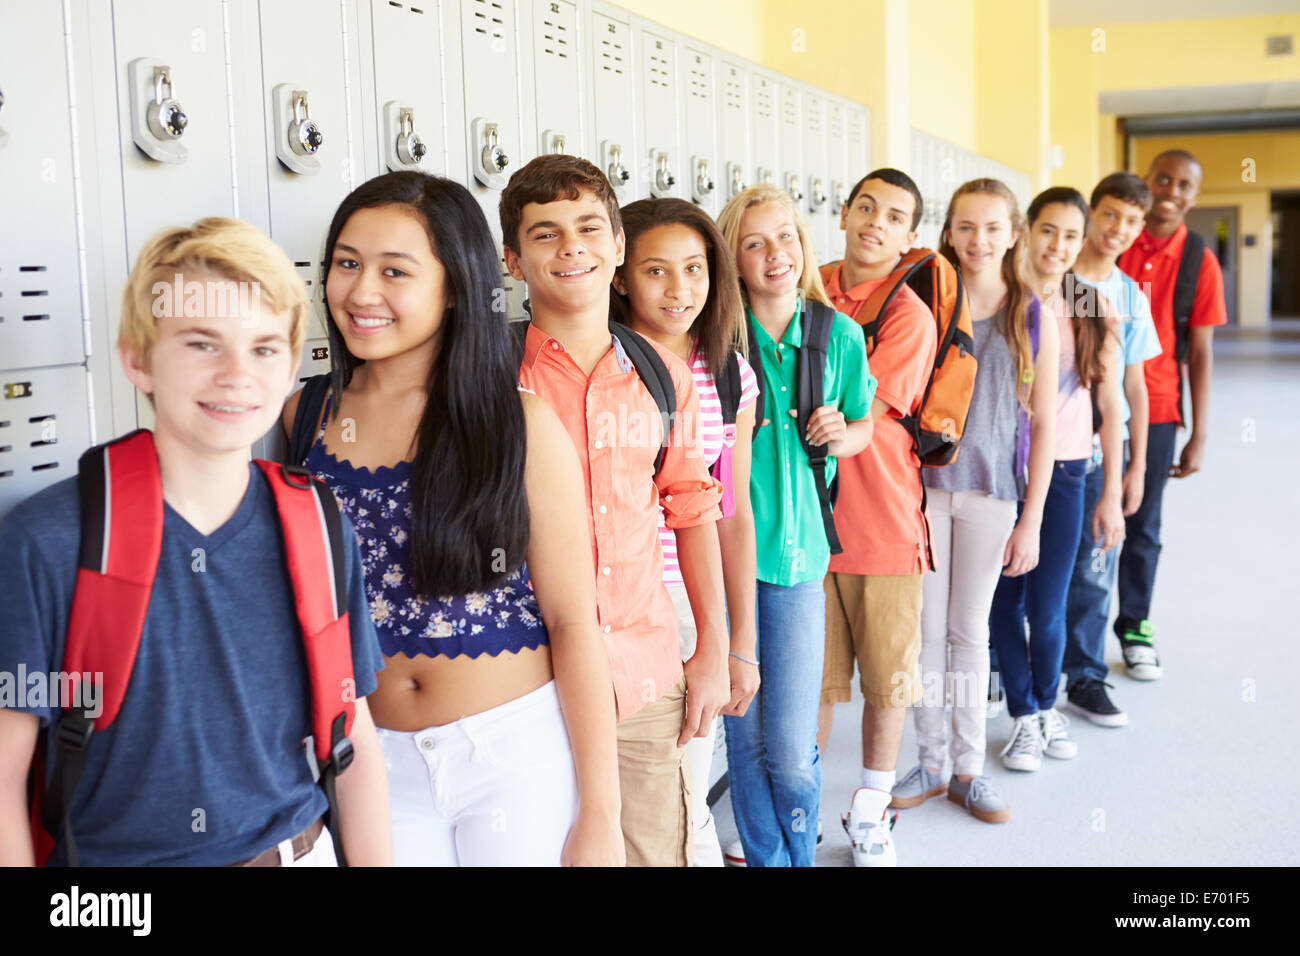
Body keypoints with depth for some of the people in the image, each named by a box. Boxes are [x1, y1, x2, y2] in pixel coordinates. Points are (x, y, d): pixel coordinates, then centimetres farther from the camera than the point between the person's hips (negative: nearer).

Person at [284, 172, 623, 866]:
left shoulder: (520, 425, -10)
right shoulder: (304, 418, 0)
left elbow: (573, 620, -10)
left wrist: (599, 817, -10)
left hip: (520, 755, -2)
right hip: (377, 762, 3)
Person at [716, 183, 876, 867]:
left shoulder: (839, 334, 3)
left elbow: (863, 426, 16)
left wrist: (841, 436, -5)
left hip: (798, 547, 0)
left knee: (792, 747, -1)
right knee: (745, 735, 9)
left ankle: (799, 855, 23)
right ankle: (764, 855, 29)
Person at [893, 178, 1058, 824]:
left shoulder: (1034, 319, -2)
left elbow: (1043, 425, 0)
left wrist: (1031, 522, -3)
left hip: (990, 493, 0)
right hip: (925, 486, 1)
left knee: (970, 630, 9)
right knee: (927, 627, 7)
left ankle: (968, 769, 22)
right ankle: (930, 762, 21)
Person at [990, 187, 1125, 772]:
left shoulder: (1094, 313, 2)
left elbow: (1110, 407, 5)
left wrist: (1111, 495, 3)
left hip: (1063, 474, 1)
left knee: (1047, 608, 3)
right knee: (1006, 602, 6)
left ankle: (1048, 705, 31)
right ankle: (1023, 717, 27)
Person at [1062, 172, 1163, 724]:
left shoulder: (1132, 297, 10)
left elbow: (1134, 385, 12)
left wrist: (1137, 466, 9)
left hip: (1102, 448, 3)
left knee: (1094, 570, 5)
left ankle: (1085, 678, 19)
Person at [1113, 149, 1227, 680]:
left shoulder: (1199, 263, 0)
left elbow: (1200, 354, 1)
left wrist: (1198, 436, -1)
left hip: (1154, 410, 0)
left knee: (1141, 526, 11)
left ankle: (1134, 625, 28)